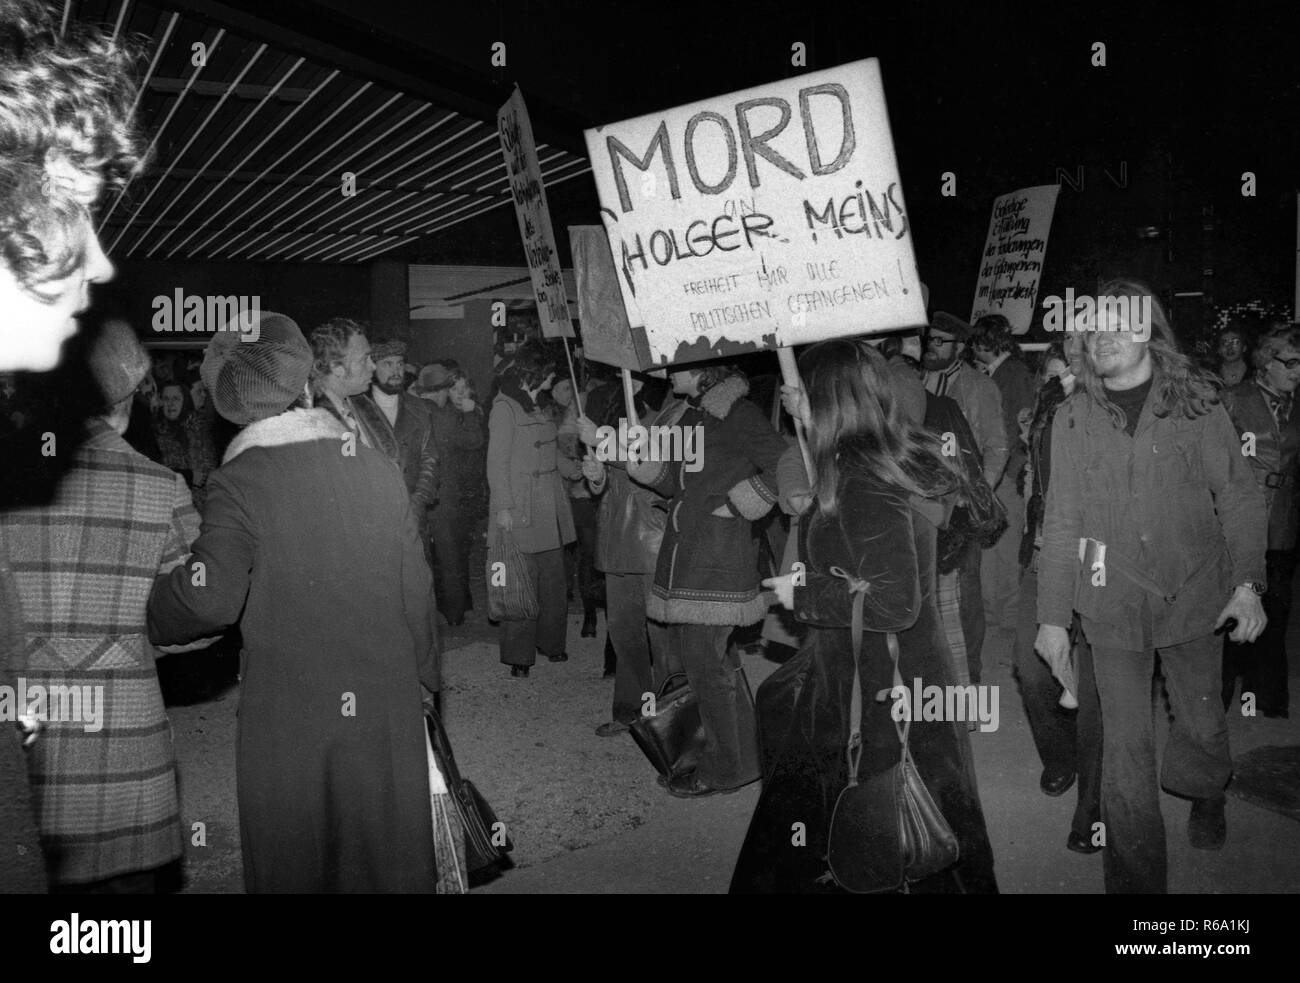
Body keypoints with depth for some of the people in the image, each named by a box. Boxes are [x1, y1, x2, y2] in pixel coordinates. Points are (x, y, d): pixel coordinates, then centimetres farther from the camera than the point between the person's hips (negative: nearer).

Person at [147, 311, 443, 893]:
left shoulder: (237, 484, -11)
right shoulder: (379, 469, -1)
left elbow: (212, 600, -24)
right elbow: (416, 591, 3)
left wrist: (154, 609, -3)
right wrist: (423, 679, 16)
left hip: (287, 718, -3)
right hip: (388, 711, 3)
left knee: (293, 864, 16)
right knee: (394, 859, 18)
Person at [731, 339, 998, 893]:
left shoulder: (867, 485, -26)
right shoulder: (899, 456, 2)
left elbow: (894, 604, -29)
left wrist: (803, 594, -18)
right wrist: (808, 421, 26)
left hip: (877, 691, -9)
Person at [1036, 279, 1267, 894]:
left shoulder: (1196, 404, -1)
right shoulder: (1073, 419, 1)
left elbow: (1238, 497, 0)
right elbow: (1062, 523, 1)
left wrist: (1247, 582, -11)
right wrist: (1053, 616, -1)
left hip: (1193, 597, 0)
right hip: (1113, 606, 0)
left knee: (1203, 724, 14)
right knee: (1125, 746, 2)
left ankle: (1205, 799, 49)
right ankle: (1136, 877, 18)